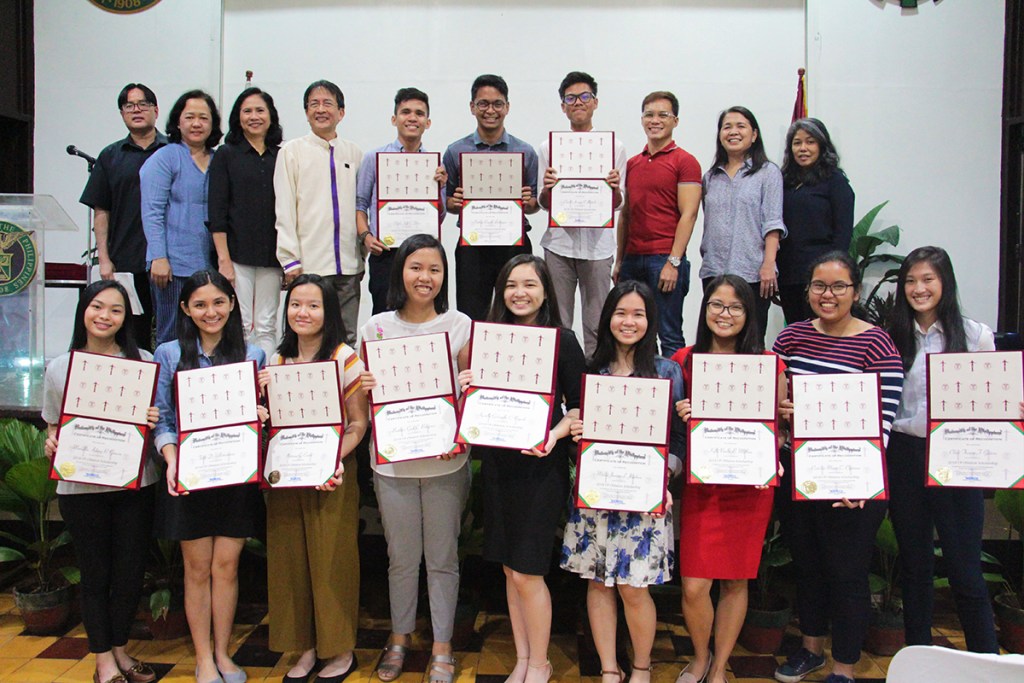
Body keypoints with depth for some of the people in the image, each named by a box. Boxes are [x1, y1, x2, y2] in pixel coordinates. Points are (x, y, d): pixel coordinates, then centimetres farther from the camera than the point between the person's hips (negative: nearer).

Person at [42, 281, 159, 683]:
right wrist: (52, 444, -12)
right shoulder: (60, 367, 3)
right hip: (81, 487, 0)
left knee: (131, 570, 9)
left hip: (135, 484, 0)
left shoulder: (143, 362, 0)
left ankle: (119, 649, 30)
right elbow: (53, 427, 10)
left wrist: (153, 421, -14)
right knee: (95, 574, 9)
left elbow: (159, 419, 8)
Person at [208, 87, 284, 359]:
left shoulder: (281, 157, 11)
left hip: (271, 255, 3)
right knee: (240, 326, -3)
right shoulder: (226, 155, 3)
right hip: (237, 253, -3)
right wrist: (223, 259, -10)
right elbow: (217, 212, -3)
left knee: (267, 327, 5)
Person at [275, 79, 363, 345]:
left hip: (348, 265, 3)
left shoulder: (354, 153, 11)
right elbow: (284, 210, 0)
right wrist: (290, 260, -6)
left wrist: (361, 256, 12)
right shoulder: (292, 151, 4)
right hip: (309, 263, -3)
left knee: (347, 338, 7)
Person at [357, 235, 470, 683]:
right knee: (402, 558, 14)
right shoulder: (376, 327, 2)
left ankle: (442, 646, 27)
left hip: (445, 462, -1)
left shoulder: (459, 326, -2)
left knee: (442, 558, 10)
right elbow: (361, 395, 9)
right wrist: (365, 387, -14)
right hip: (392, 461, 1)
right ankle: (399, 638, 35)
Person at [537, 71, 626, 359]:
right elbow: (543, 203, 9)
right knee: (557, 324, 5)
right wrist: (547, 188, -13)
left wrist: (615, 188, -14)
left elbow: (618, 205, 8)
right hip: (559, 241, 1)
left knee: (597, 325, 4)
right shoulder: (548, 147, 9)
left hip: (598, 243, 0)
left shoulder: (615, 146, 7)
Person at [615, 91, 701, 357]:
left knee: (669, 335, -2)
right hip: (632, 259, 6)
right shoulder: (632, 164, 17)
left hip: (665, 259, -6)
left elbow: (688, 214, -7)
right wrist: (619, 261, 14)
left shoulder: (685, 161, 0)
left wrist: (673, 262, -14)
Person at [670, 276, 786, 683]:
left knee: (735, 581, 10)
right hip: (700, 484, 0)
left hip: (750, 486, 0)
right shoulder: (685, 360, 2)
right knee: (693, 586, -2)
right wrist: (681, 415, -12)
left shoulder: (768, 363, 0)